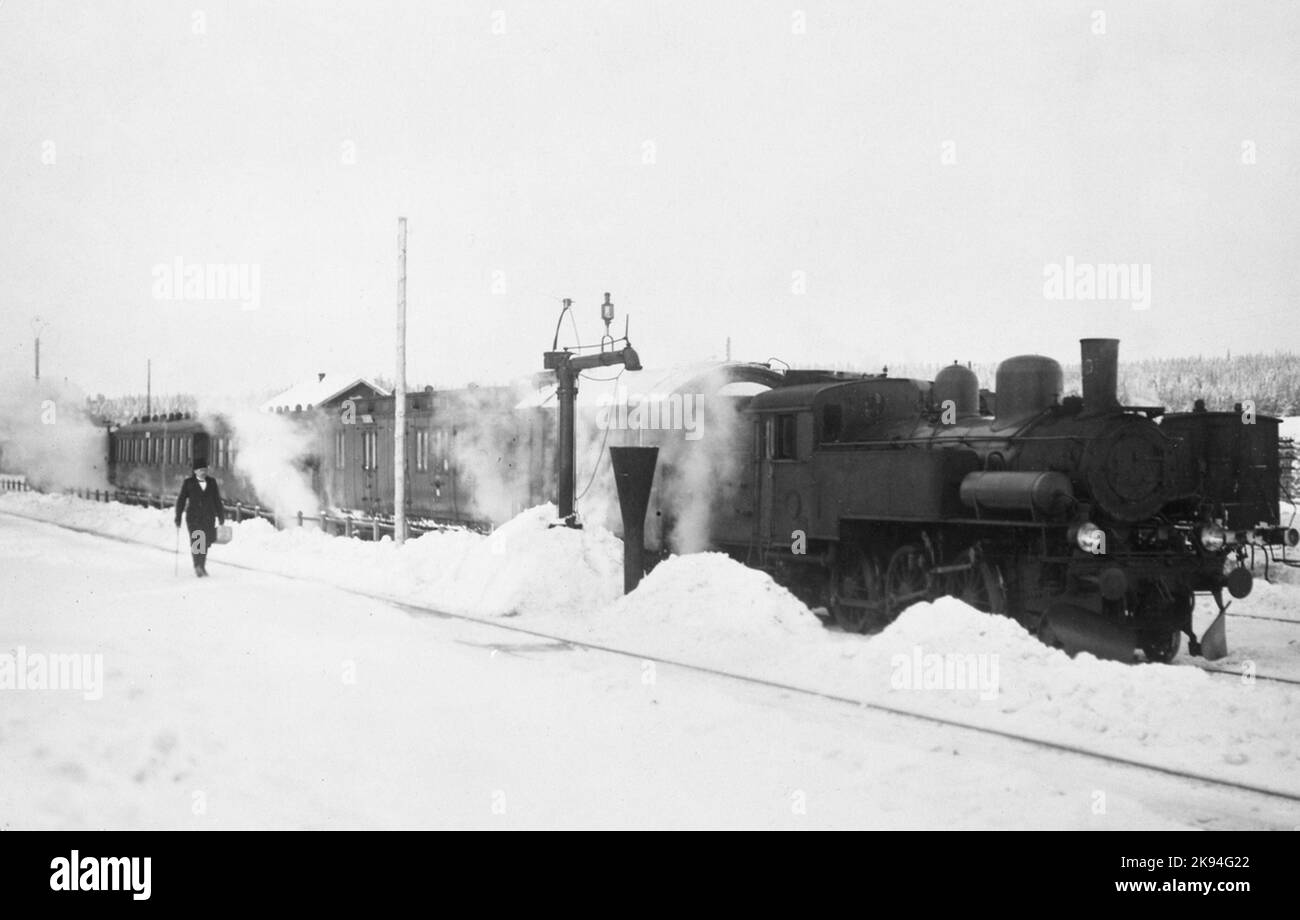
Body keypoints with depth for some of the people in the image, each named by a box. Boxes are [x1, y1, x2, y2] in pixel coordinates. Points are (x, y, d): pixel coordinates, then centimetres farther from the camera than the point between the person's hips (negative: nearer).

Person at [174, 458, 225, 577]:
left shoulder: (212, 483, 8)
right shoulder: (188, 483, 1)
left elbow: (217, 500, 14)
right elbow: (181, 501, 2)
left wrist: (221, 518, 15)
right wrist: (178, 519, -1)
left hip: (209, 518, 3)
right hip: (193, 518, -2)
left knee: (205, 543, 5)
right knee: (196, 541, -14)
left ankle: (201, 566, 22)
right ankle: (198, 567, -13)